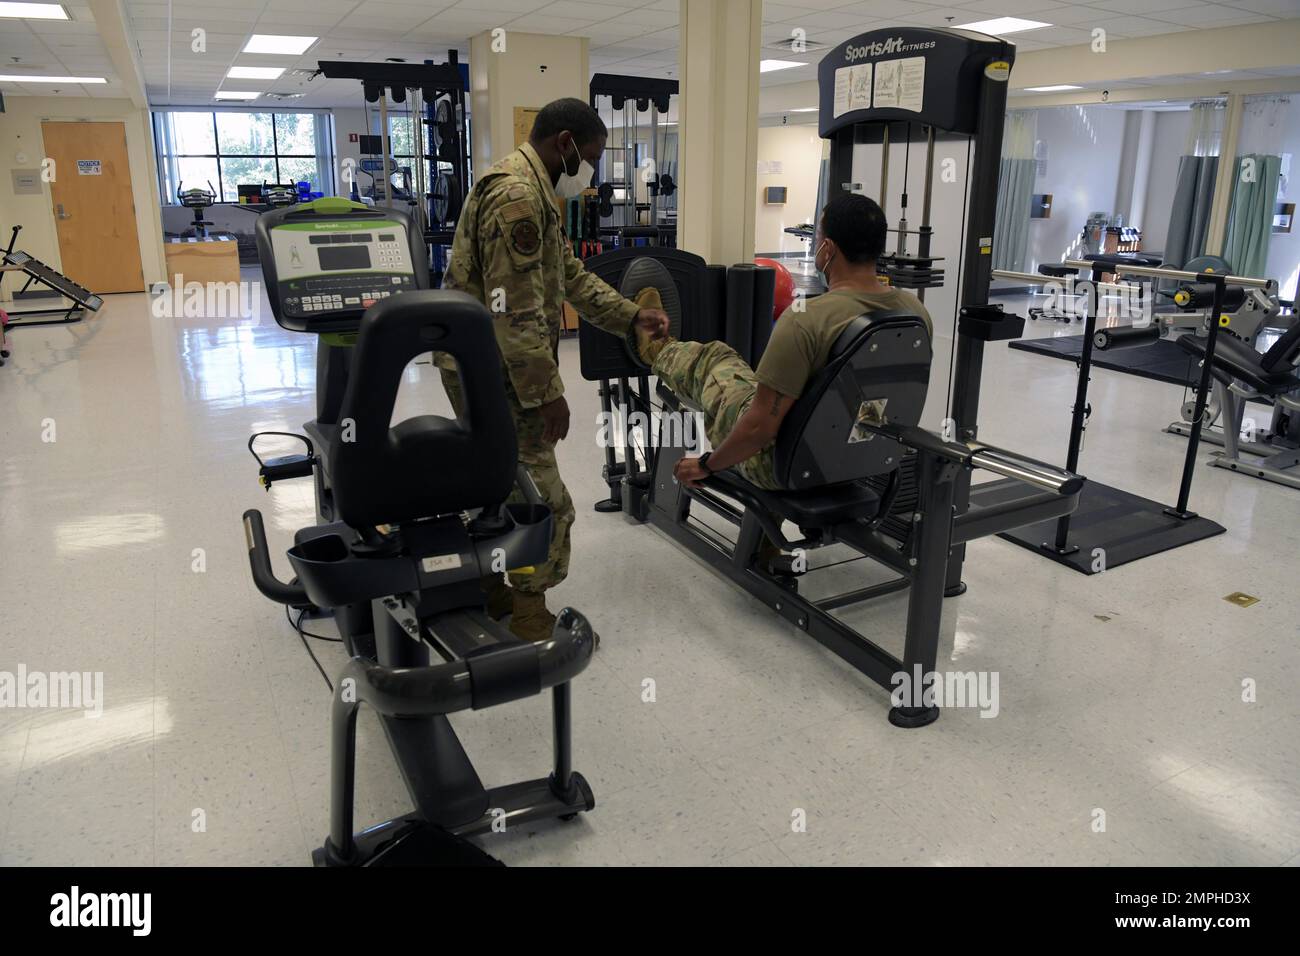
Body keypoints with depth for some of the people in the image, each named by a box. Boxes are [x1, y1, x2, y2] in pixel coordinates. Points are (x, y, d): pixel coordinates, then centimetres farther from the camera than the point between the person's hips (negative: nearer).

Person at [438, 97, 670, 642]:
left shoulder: (533, 189, 16)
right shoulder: (516, 195, -19)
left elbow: (571, 276, 19)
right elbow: (516, 310, -25)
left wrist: (632, 316, 13)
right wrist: (546, 391, -22)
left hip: (479, 368, 11)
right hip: (492, 372, -11)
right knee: (540, 498, -4)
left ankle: (490, 592, 32)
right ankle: (530, 622, 7)